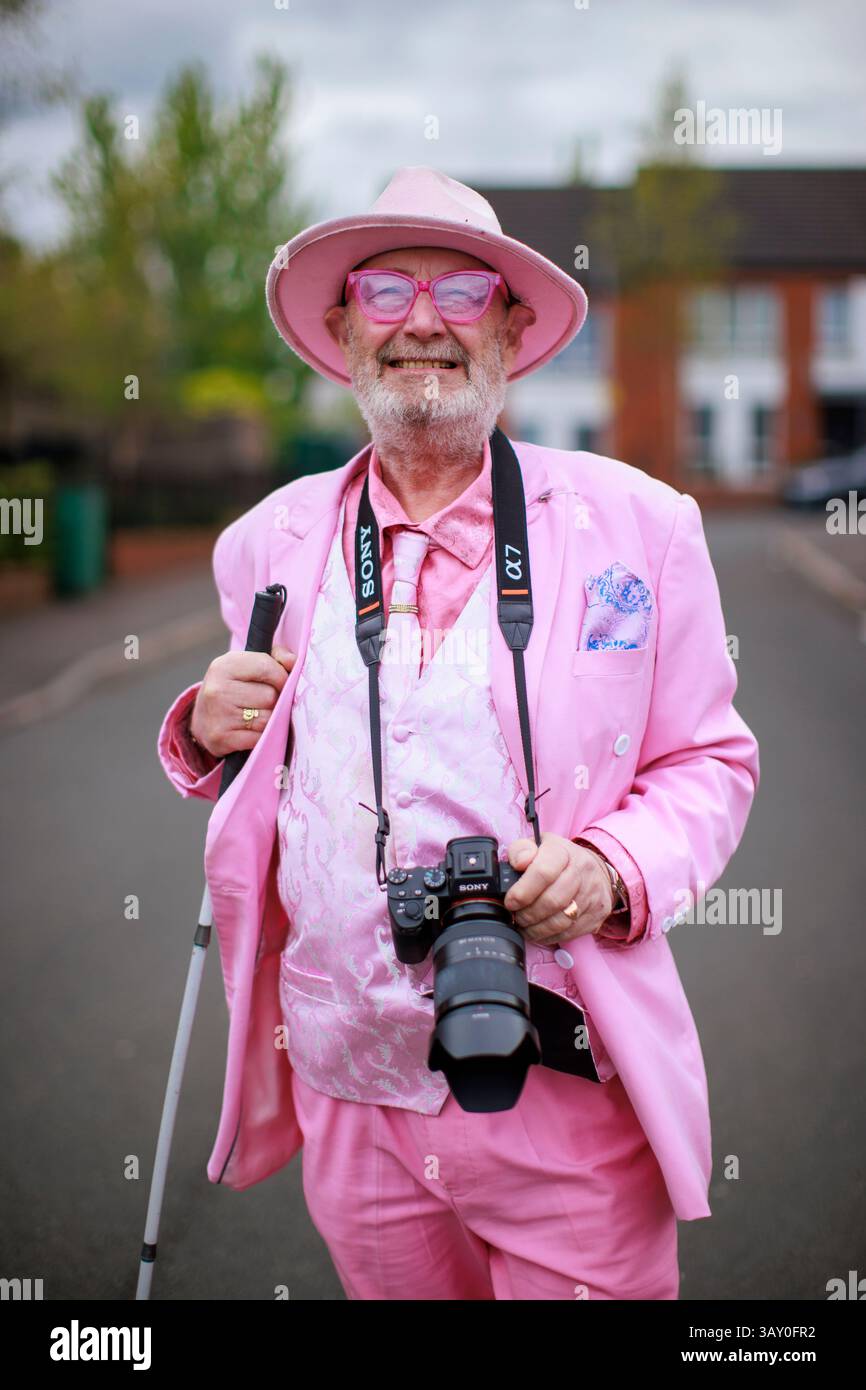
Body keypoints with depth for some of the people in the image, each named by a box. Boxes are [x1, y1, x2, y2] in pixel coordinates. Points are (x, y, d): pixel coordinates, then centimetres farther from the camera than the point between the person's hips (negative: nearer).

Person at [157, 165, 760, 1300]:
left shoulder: (635, 523, -2)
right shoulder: (272, 540, 7)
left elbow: (708, 761, 2)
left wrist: (612, 871, -17)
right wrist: (206, 731, -4)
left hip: (568, 1094, -3)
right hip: (346, 1091, 3)